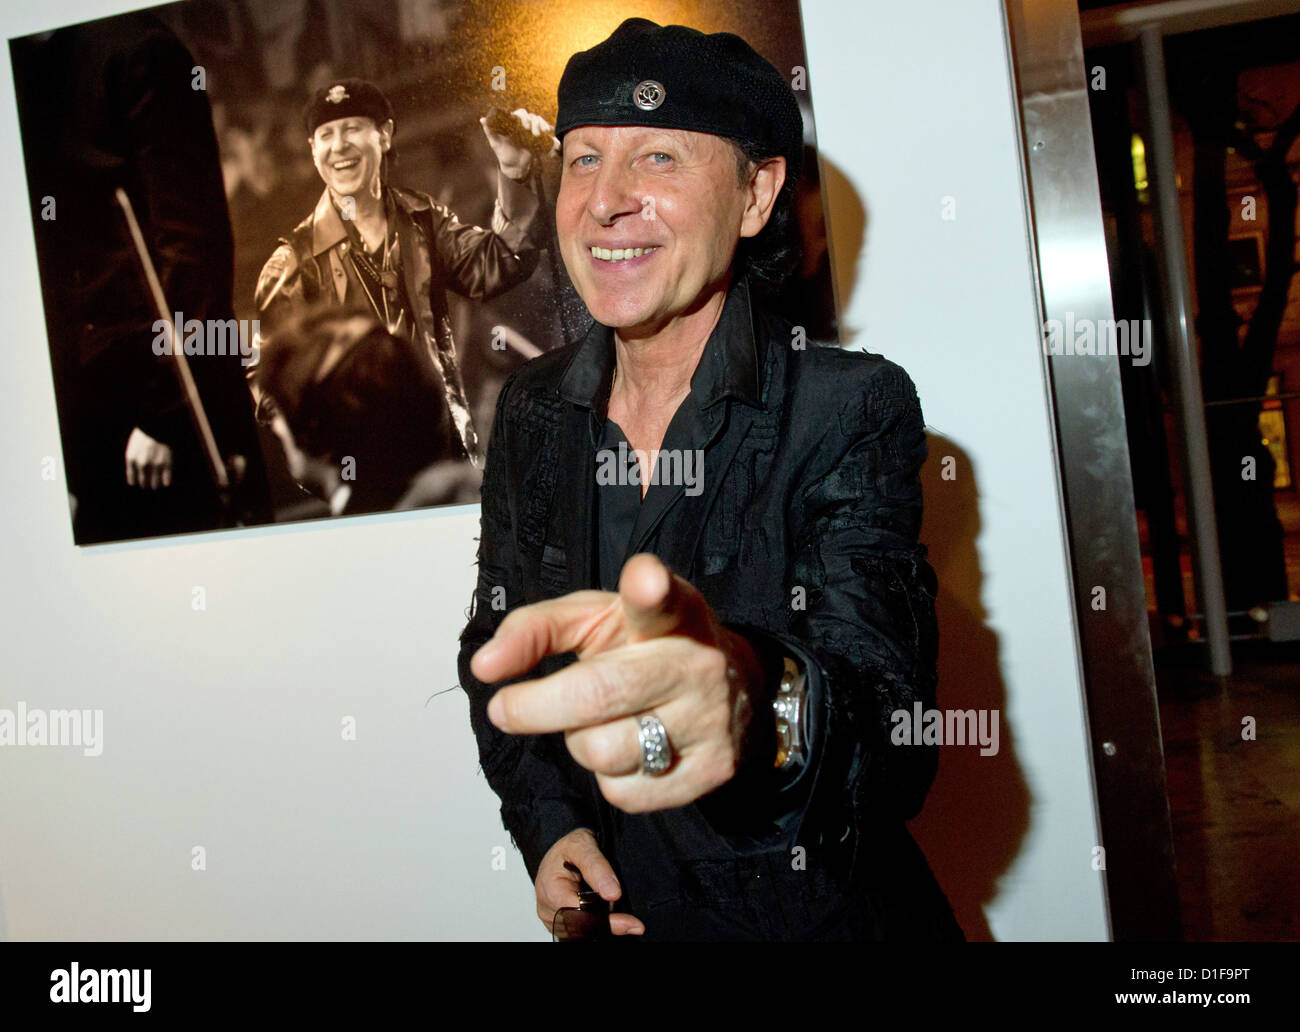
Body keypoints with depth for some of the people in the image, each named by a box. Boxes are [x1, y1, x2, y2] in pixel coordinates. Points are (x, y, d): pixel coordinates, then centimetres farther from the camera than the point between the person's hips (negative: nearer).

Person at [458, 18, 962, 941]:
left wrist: (759, 703, -51)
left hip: (817, 910, -3)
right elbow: (493, 648, 6)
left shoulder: (855, 411, -18)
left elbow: (894, 738, -30)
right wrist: (547, 825, -8)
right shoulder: (533, 410, -5)